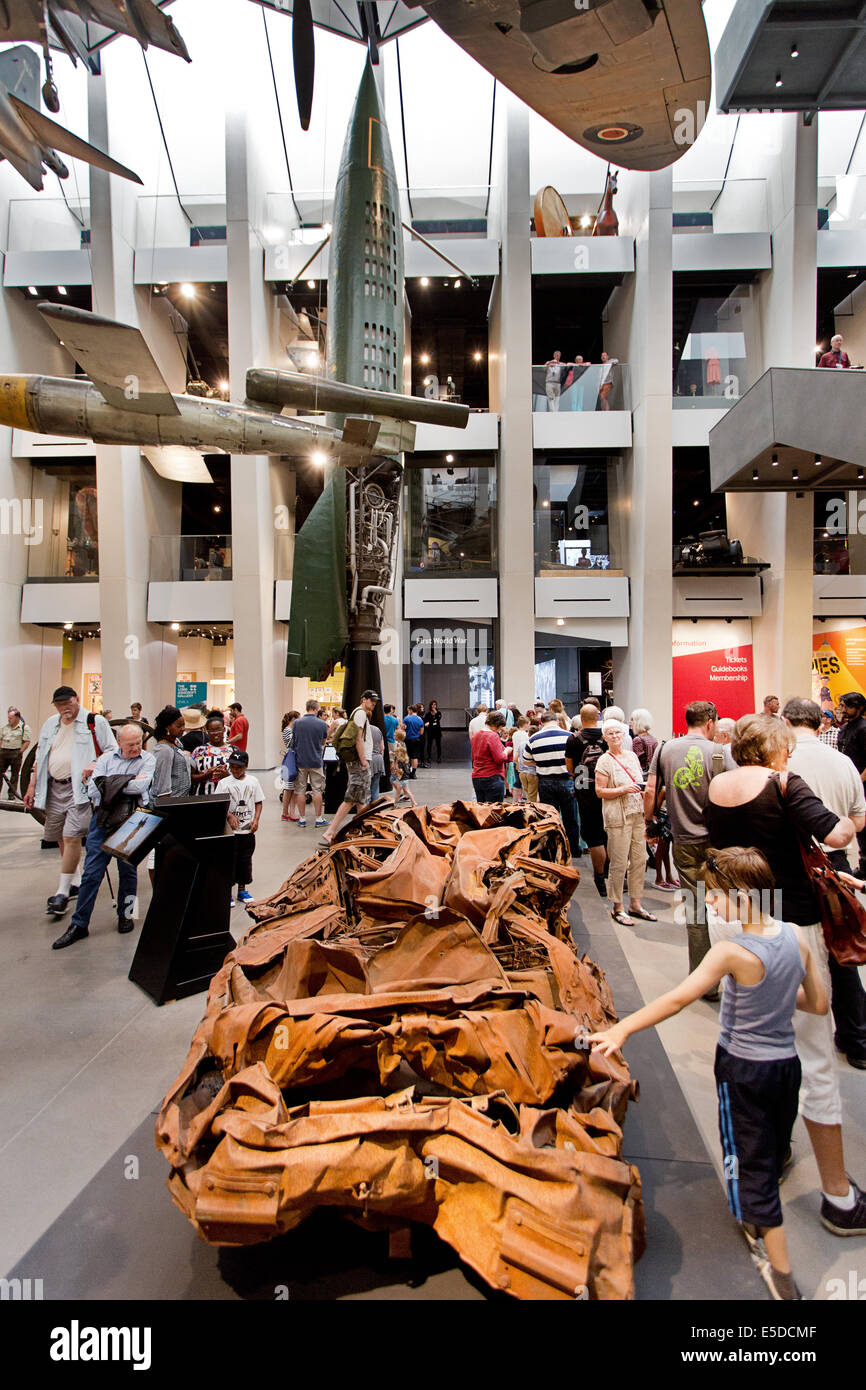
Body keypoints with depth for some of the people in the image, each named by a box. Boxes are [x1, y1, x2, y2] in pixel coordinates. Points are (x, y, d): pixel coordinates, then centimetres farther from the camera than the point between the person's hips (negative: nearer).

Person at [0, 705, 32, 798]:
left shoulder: (24, 727, -4)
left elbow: (27, 742, -8)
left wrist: (19, 752, -12)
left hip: (15, 753, -5)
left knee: (14, 775, 0)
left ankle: (11, 794, 7)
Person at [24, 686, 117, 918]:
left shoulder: (95, 722, -2)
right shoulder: (50, 724, 15)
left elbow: (112, 751, -2)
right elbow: (40, 757, 21)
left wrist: (95, 764, -20)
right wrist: (32, 785, 15)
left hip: (81, 788, -6)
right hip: (54, 789, 6)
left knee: (72, 837, -13)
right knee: (61, 838, 13)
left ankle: (62, 893, -7)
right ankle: (76, 882, 29)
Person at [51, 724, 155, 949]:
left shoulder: (148, 759, 3)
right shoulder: (106, 758, 8)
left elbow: (141, 786, -14)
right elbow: (93, 791, -3)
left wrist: (109, 783, -6)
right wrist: (128, 782, -8)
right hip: (103, 818, 1)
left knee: (128, 870, 10)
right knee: (91, 873, 2)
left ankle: (125, 915, 27)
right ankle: (79, 924, 10)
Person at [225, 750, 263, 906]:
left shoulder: (253, 781, 1)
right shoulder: (225, 782, -6)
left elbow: (259, 802, 6)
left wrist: (256, 819, -6)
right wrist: (229, 816, -21)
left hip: (248, 829, 2)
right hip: (230, 829, -2)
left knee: (246, 859, 11)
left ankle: (243, 889, 25)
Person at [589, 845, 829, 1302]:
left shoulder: (731, 952, -27)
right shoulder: (796, 935, -9)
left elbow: (677, 999, -27)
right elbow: (818, 1005, 1)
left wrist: (622, 1029, -22)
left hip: (742, 1068, -6)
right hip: (787, 1062, 6)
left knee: (752, 1163, 10)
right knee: (774, 1151, 25)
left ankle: (782, 1278, 20)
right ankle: (758, 1222, 49)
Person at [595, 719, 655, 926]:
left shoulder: (632, 756, 13)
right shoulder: (604, 761, -6)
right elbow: (599, 791, -10)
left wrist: (643, 788, 6)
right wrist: (623, 789, -18)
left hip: (638, 814, 6)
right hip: (617, 817, -6)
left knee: (640, 860, 8)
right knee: (619, 863, -3)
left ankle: (635, 903, 21)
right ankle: (617, 907, 8)